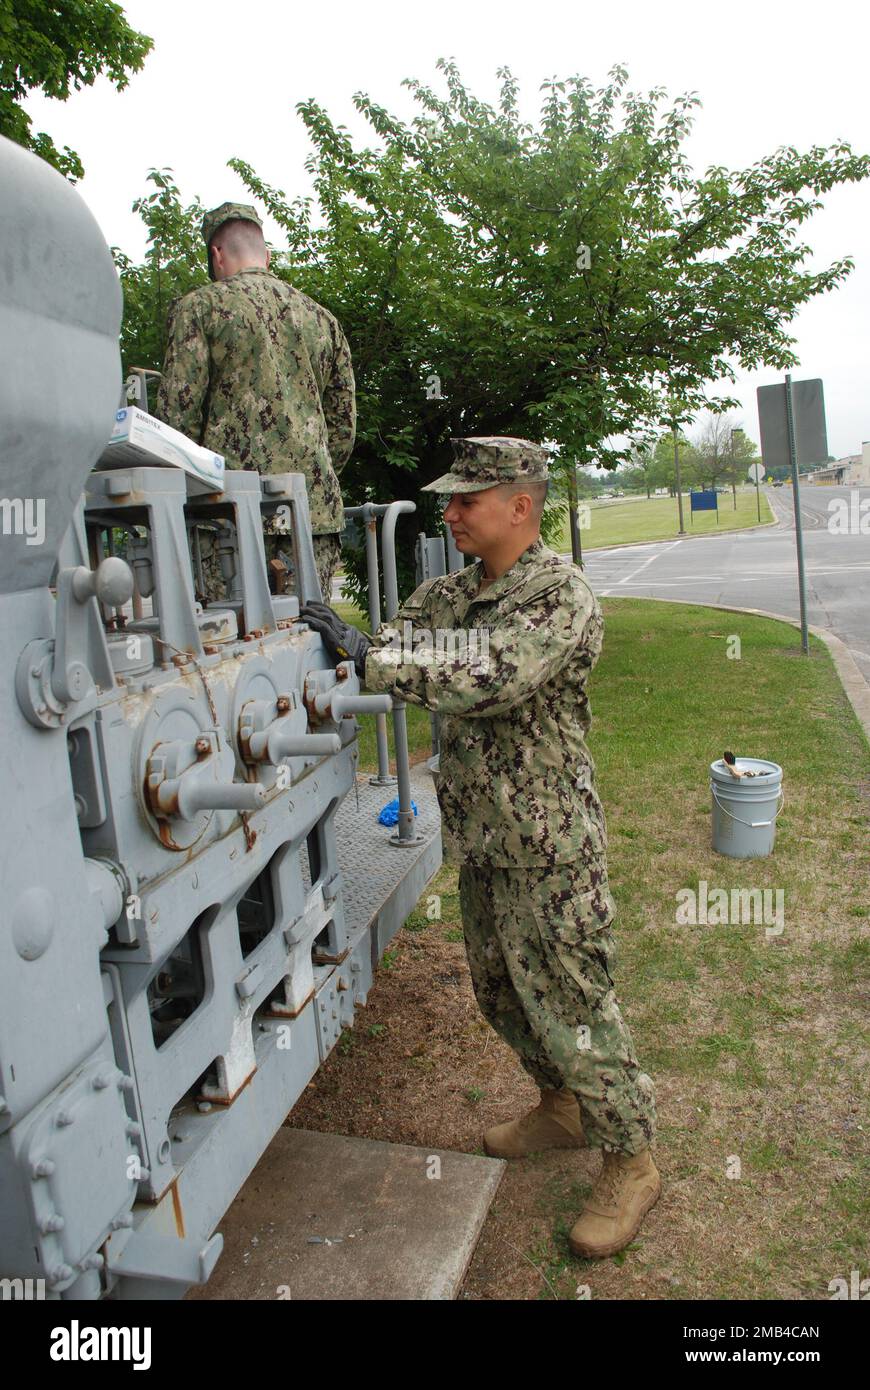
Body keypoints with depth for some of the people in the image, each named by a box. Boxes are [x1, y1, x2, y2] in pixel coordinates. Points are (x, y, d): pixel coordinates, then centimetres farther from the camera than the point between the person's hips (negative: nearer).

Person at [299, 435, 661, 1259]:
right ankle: (563, 1109, 44)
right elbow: (396, 643, 10)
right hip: (479, 840, 8)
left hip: (548, 849, -8)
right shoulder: (451, 592, 8)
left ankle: (630, 1162, 25)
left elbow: (488, 678, -32)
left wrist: (366, 656, -30)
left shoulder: (563, 596, -18)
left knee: (570, 1003, 2)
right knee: (500, 993, 21)